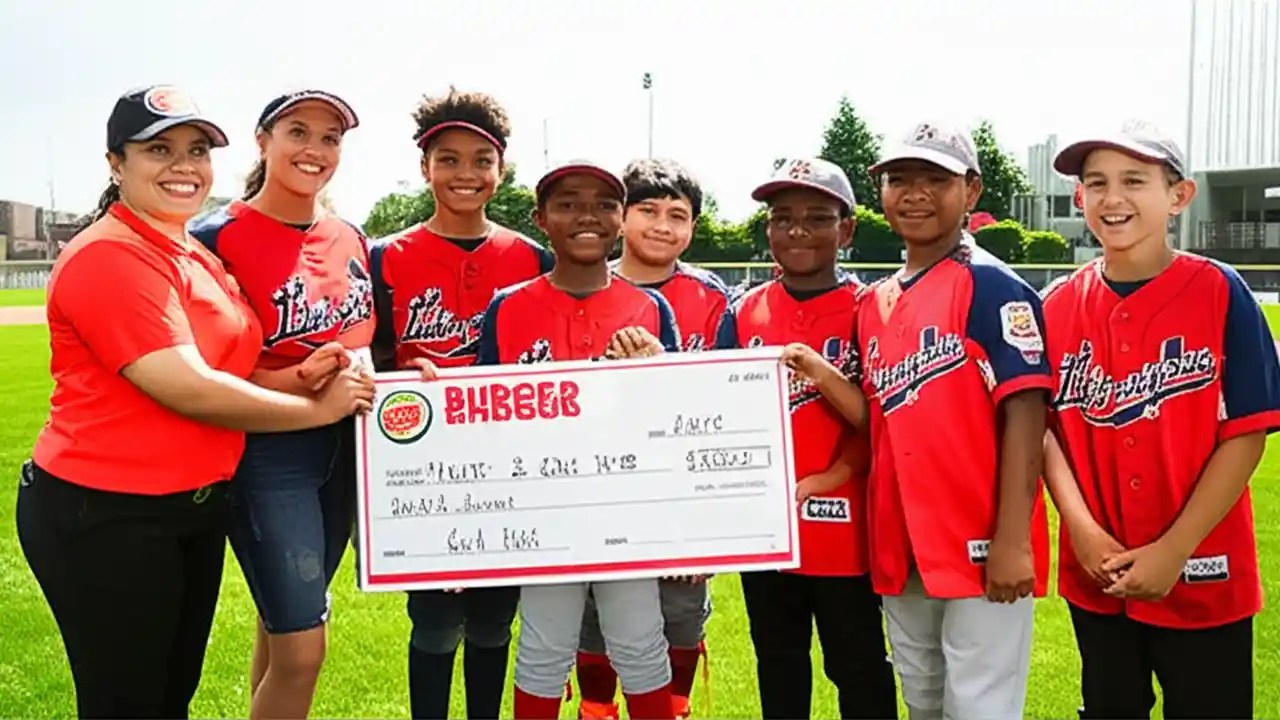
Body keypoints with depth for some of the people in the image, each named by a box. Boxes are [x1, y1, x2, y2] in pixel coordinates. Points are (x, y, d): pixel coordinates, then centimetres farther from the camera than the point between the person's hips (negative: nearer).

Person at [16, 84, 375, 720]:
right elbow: (188, 389, -23)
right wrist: (318, 407, -12)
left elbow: (226, 365, 13)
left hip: (196, 509, 9)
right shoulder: (107, 257, -17)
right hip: (103, 518, -8)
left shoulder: (198, 256, 11)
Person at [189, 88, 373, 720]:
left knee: (285, 626, 20)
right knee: (303, 648, -4)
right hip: (267, 454, -6)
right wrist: (299, 380, -27)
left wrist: (369, 363, -3)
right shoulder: (218, 237, -12)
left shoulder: (350, 239, 7)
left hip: (343, 449, 6)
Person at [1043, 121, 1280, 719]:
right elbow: (1047, 426, 1)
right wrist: (1081, 529, -12)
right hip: (1094, 577, 3)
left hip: (1201, 580, -3)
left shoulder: (1219, 293, -10)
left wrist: (1174, 551, -16)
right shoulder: (1059, 306, 0)